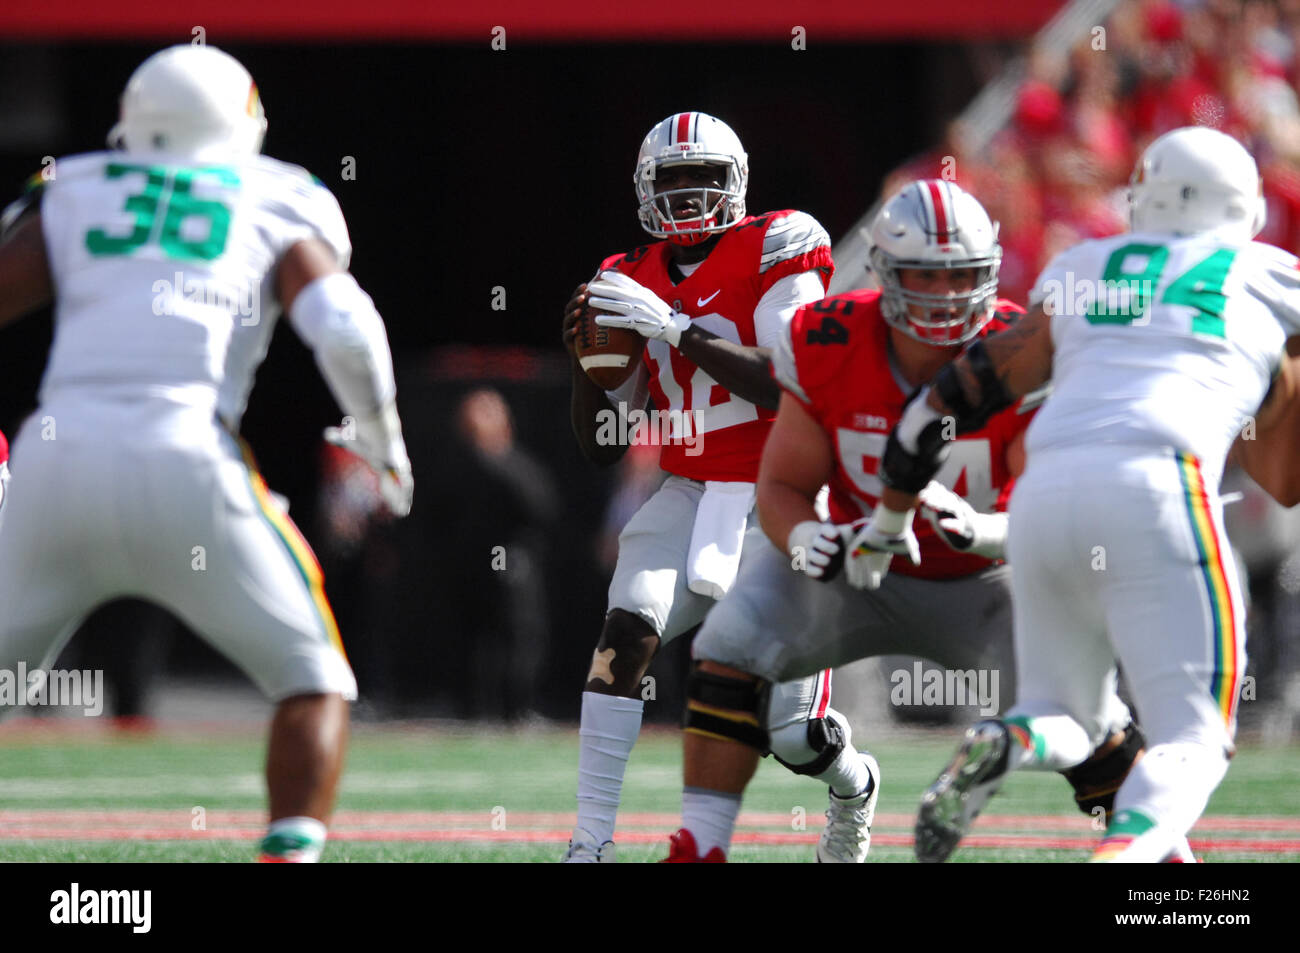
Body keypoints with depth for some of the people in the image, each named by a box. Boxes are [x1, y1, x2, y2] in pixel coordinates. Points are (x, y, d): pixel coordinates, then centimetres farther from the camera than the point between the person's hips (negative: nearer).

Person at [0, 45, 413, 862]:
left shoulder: (73, 193, 18)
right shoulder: (278, 211, 14)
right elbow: (344, 331, 0)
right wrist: (385, 443, 15)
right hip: (183, 467, -2)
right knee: (314, 682, 11)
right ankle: (291, 855, -8)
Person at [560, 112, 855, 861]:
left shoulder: (773, 257, -9)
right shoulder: (634, 280, 6)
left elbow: (789, 387, -24)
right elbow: (602, 446, 10)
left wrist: (677, 330, -29)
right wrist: (587, 359, -9)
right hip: (692, 498, 4)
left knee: (795, 730, -2)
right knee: (625, 637, -23)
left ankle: (853, 783, 35)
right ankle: (592, 842, -21)